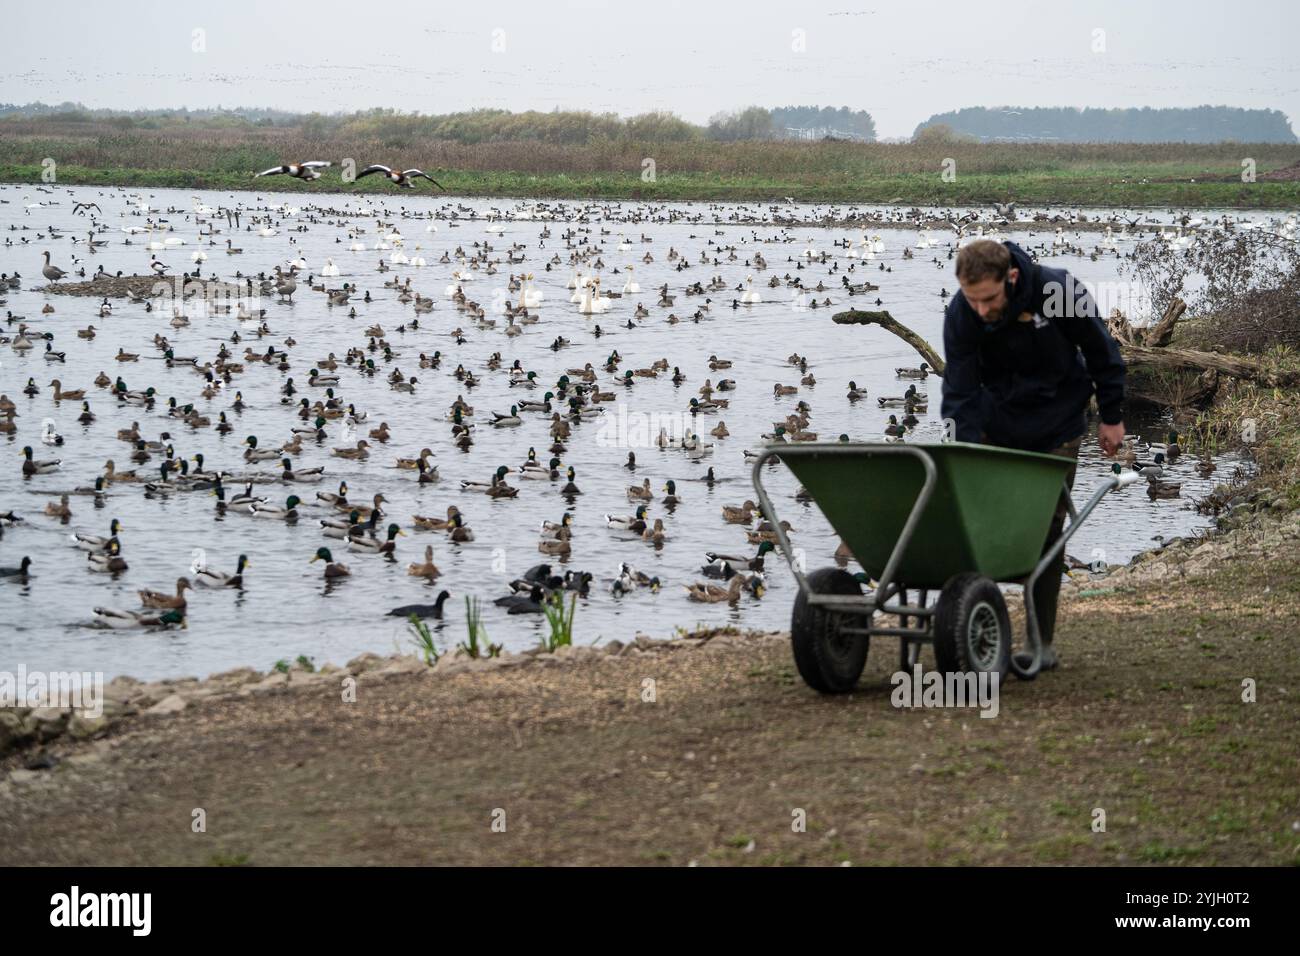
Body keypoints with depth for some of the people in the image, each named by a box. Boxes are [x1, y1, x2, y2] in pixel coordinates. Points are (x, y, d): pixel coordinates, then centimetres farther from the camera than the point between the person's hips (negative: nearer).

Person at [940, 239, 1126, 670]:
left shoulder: (1059, 291, -27)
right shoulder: (960, 314, -22)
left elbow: (1101, 351, -11)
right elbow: (960, 393, -19)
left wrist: (1112, 417, -4)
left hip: (1056, 427, -2)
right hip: (996, 423, 2)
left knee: (1046, 530, -3)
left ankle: (1043, 642, 4)